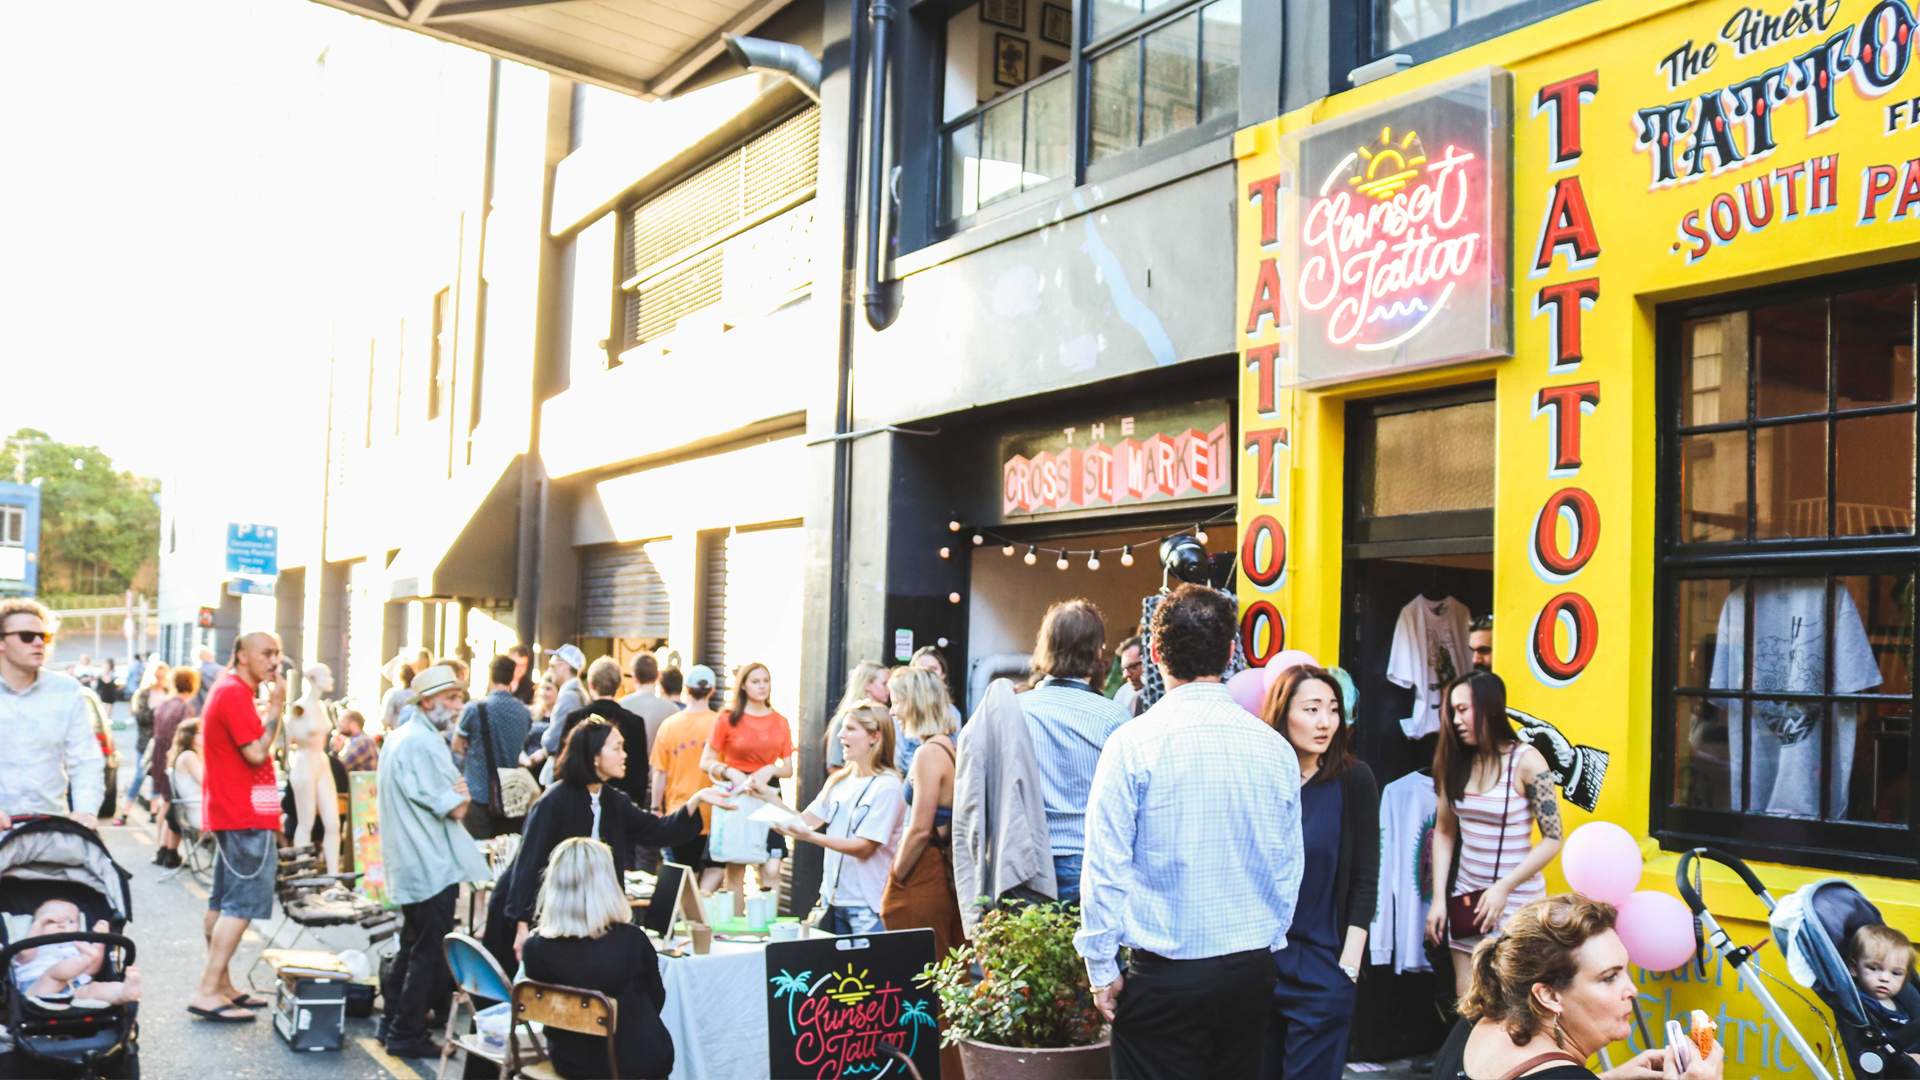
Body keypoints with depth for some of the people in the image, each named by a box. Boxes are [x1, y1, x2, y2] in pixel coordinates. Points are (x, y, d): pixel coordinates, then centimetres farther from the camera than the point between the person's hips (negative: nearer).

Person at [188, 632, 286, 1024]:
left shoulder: (230, 691, 18)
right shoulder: (235, 694, -16)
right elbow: (257, 753, -21)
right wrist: (276, 705, -16)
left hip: (231, 813, 11)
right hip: (246, 817, -11)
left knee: (223, 902, 14)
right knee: (242, 904, -10)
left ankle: (221, 985, 22)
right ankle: (207, 993, -11)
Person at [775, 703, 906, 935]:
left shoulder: (886, 787, -13)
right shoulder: (839, 780, 9)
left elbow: (864, 847, -18)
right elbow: (808, 819, 7)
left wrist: (810, 837, -26)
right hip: (833, 898, 7)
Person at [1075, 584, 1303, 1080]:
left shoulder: (1135, 743, -12)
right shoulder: (1275, 746, 0)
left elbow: (1105, 867, -11)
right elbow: (1289, 867, 7)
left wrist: (1101, 969, -2)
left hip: (1164, 974, -4)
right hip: (1253, 970, 4)